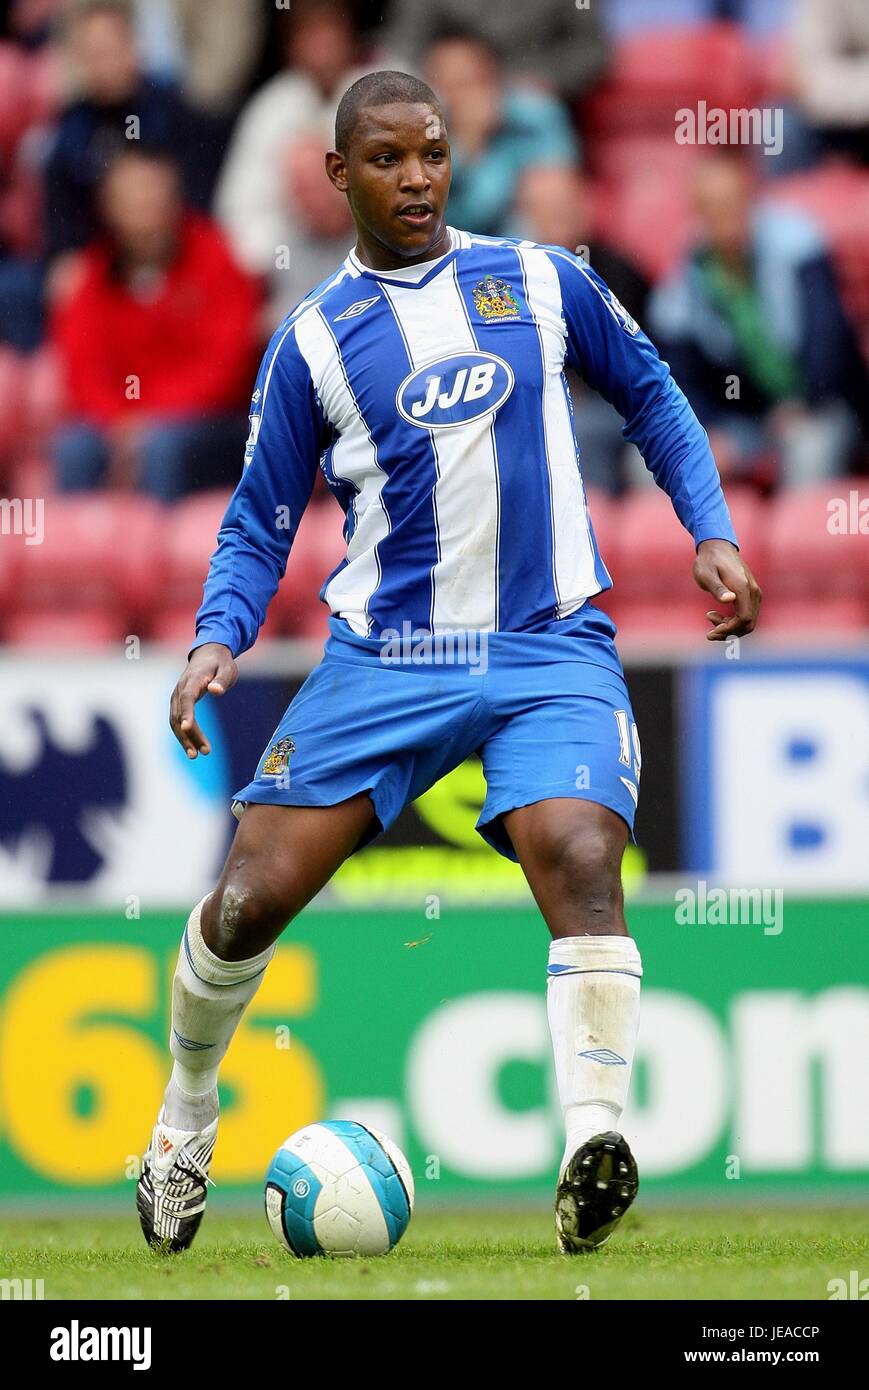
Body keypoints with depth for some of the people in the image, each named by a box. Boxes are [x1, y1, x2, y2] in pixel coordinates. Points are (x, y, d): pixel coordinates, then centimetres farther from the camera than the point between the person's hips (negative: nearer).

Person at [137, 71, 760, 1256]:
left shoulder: (540, 280, 6)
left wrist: (712, 534, 6)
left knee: (580, 860, -26)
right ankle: (186, 1115, 22)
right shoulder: (313, 339, 4)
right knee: (253, 899, -5)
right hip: (386, 657, 1)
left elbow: (650, 396, 19)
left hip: (549, 647, 0)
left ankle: (595, 1150, -33)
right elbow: (260, 524, 9)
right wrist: (218, 638, -9)